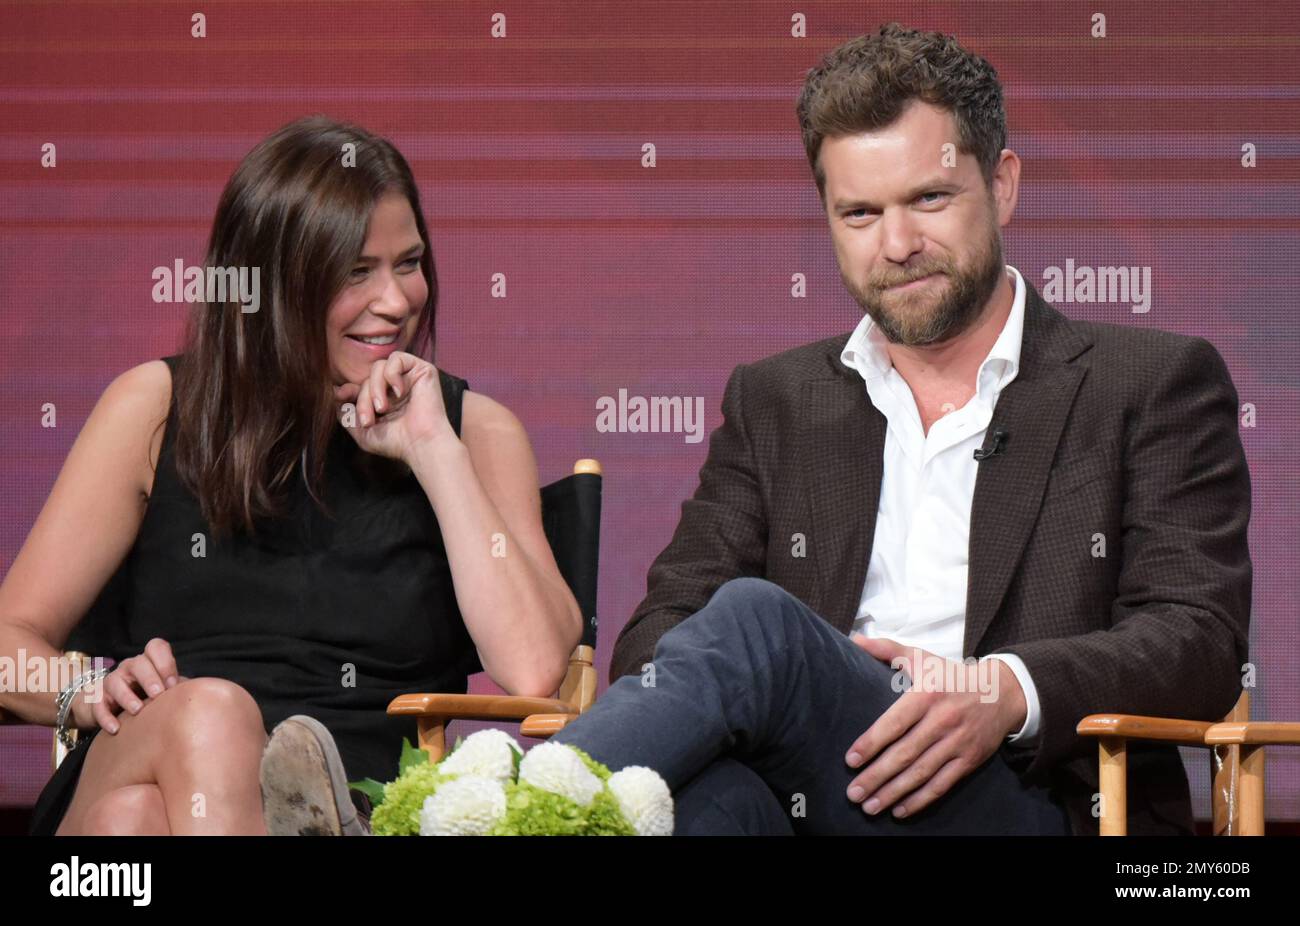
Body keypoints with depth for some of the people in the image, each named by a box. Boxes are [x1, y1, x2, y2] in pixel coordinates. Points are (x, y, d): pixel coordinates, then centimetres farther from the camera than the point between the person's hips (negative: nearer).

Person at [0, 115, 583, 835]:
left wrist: (432, 449, -4)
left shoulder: (476, 430, 11)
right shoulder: (157, 407, 11)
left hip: (362, 806, -2)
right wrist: (93, 693, -15)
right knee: (208, 711, -36)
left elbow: (532, 673, -6)